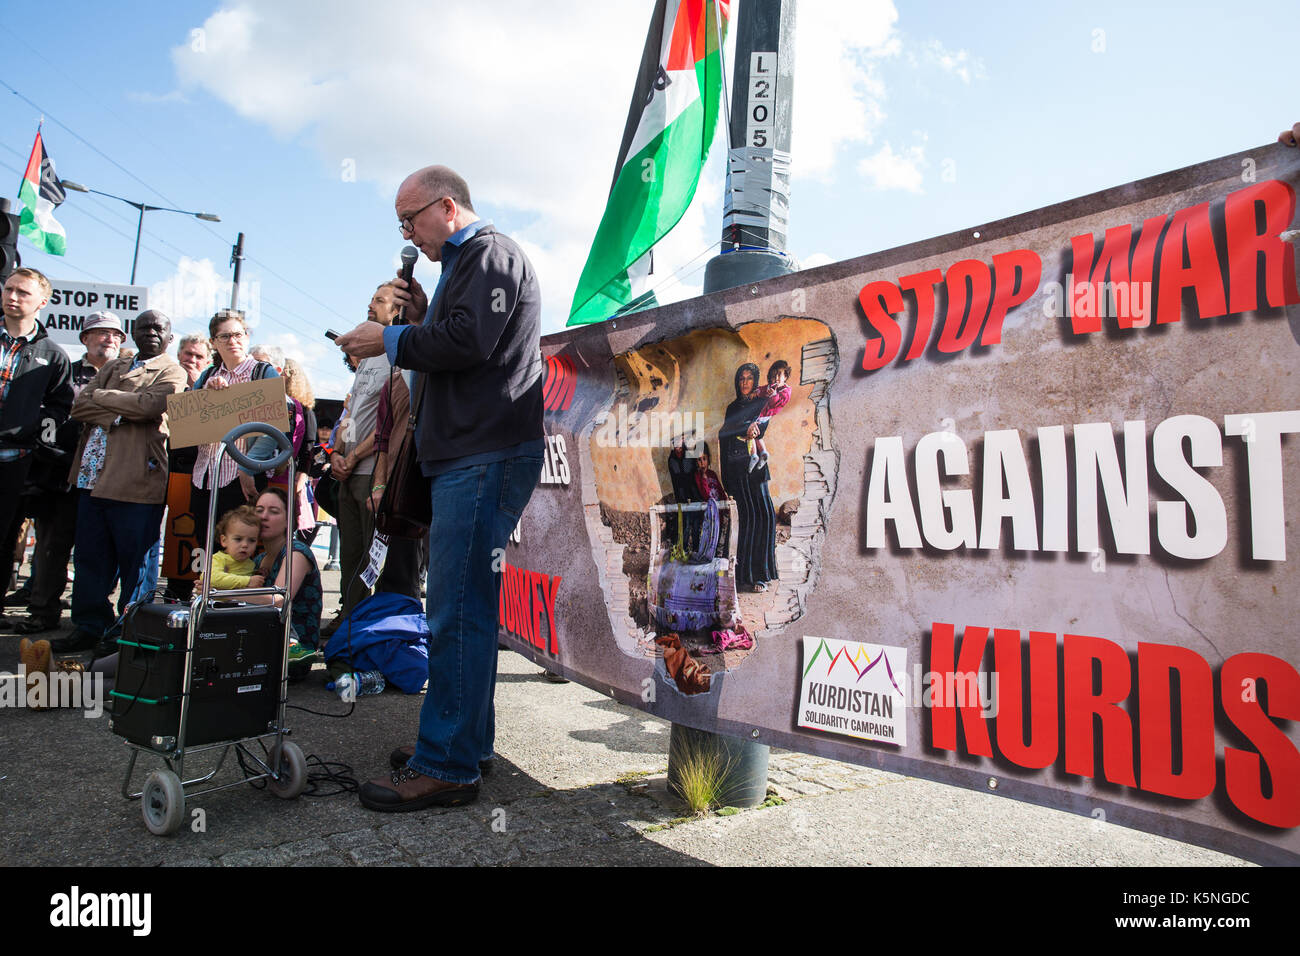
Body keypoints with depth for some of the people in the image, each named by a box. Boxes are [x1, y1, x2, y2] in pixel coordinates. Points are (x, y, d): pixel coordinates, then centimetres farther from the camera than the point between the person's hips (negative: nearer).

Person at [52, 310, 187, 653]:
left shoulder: (172, 373, 4)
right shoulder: (112, 368, 23)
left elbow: (148, 405, -15)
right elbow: (79, 406, 10)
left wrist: (100, 398, -2)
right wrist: (118, 412, -8)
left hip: (137, 481, -6)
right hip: (94, 476, 6)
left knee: (134, 560, -1)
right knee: (89, 557, 10)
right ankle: (90, 627, 21)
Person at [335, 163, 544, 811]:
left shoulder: (490, 254, -3)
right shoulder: (465, 263, 29)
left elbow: (468, 342, -18)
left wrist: (390, 340, -5)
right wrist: (422, 314, 14)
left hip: (486, 457, -11)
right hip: (468, 456, 11)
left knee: (456, 614, -10)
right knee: (465, 607, 13)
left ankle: (447, 768, -2)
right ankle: (466, 741, 23)